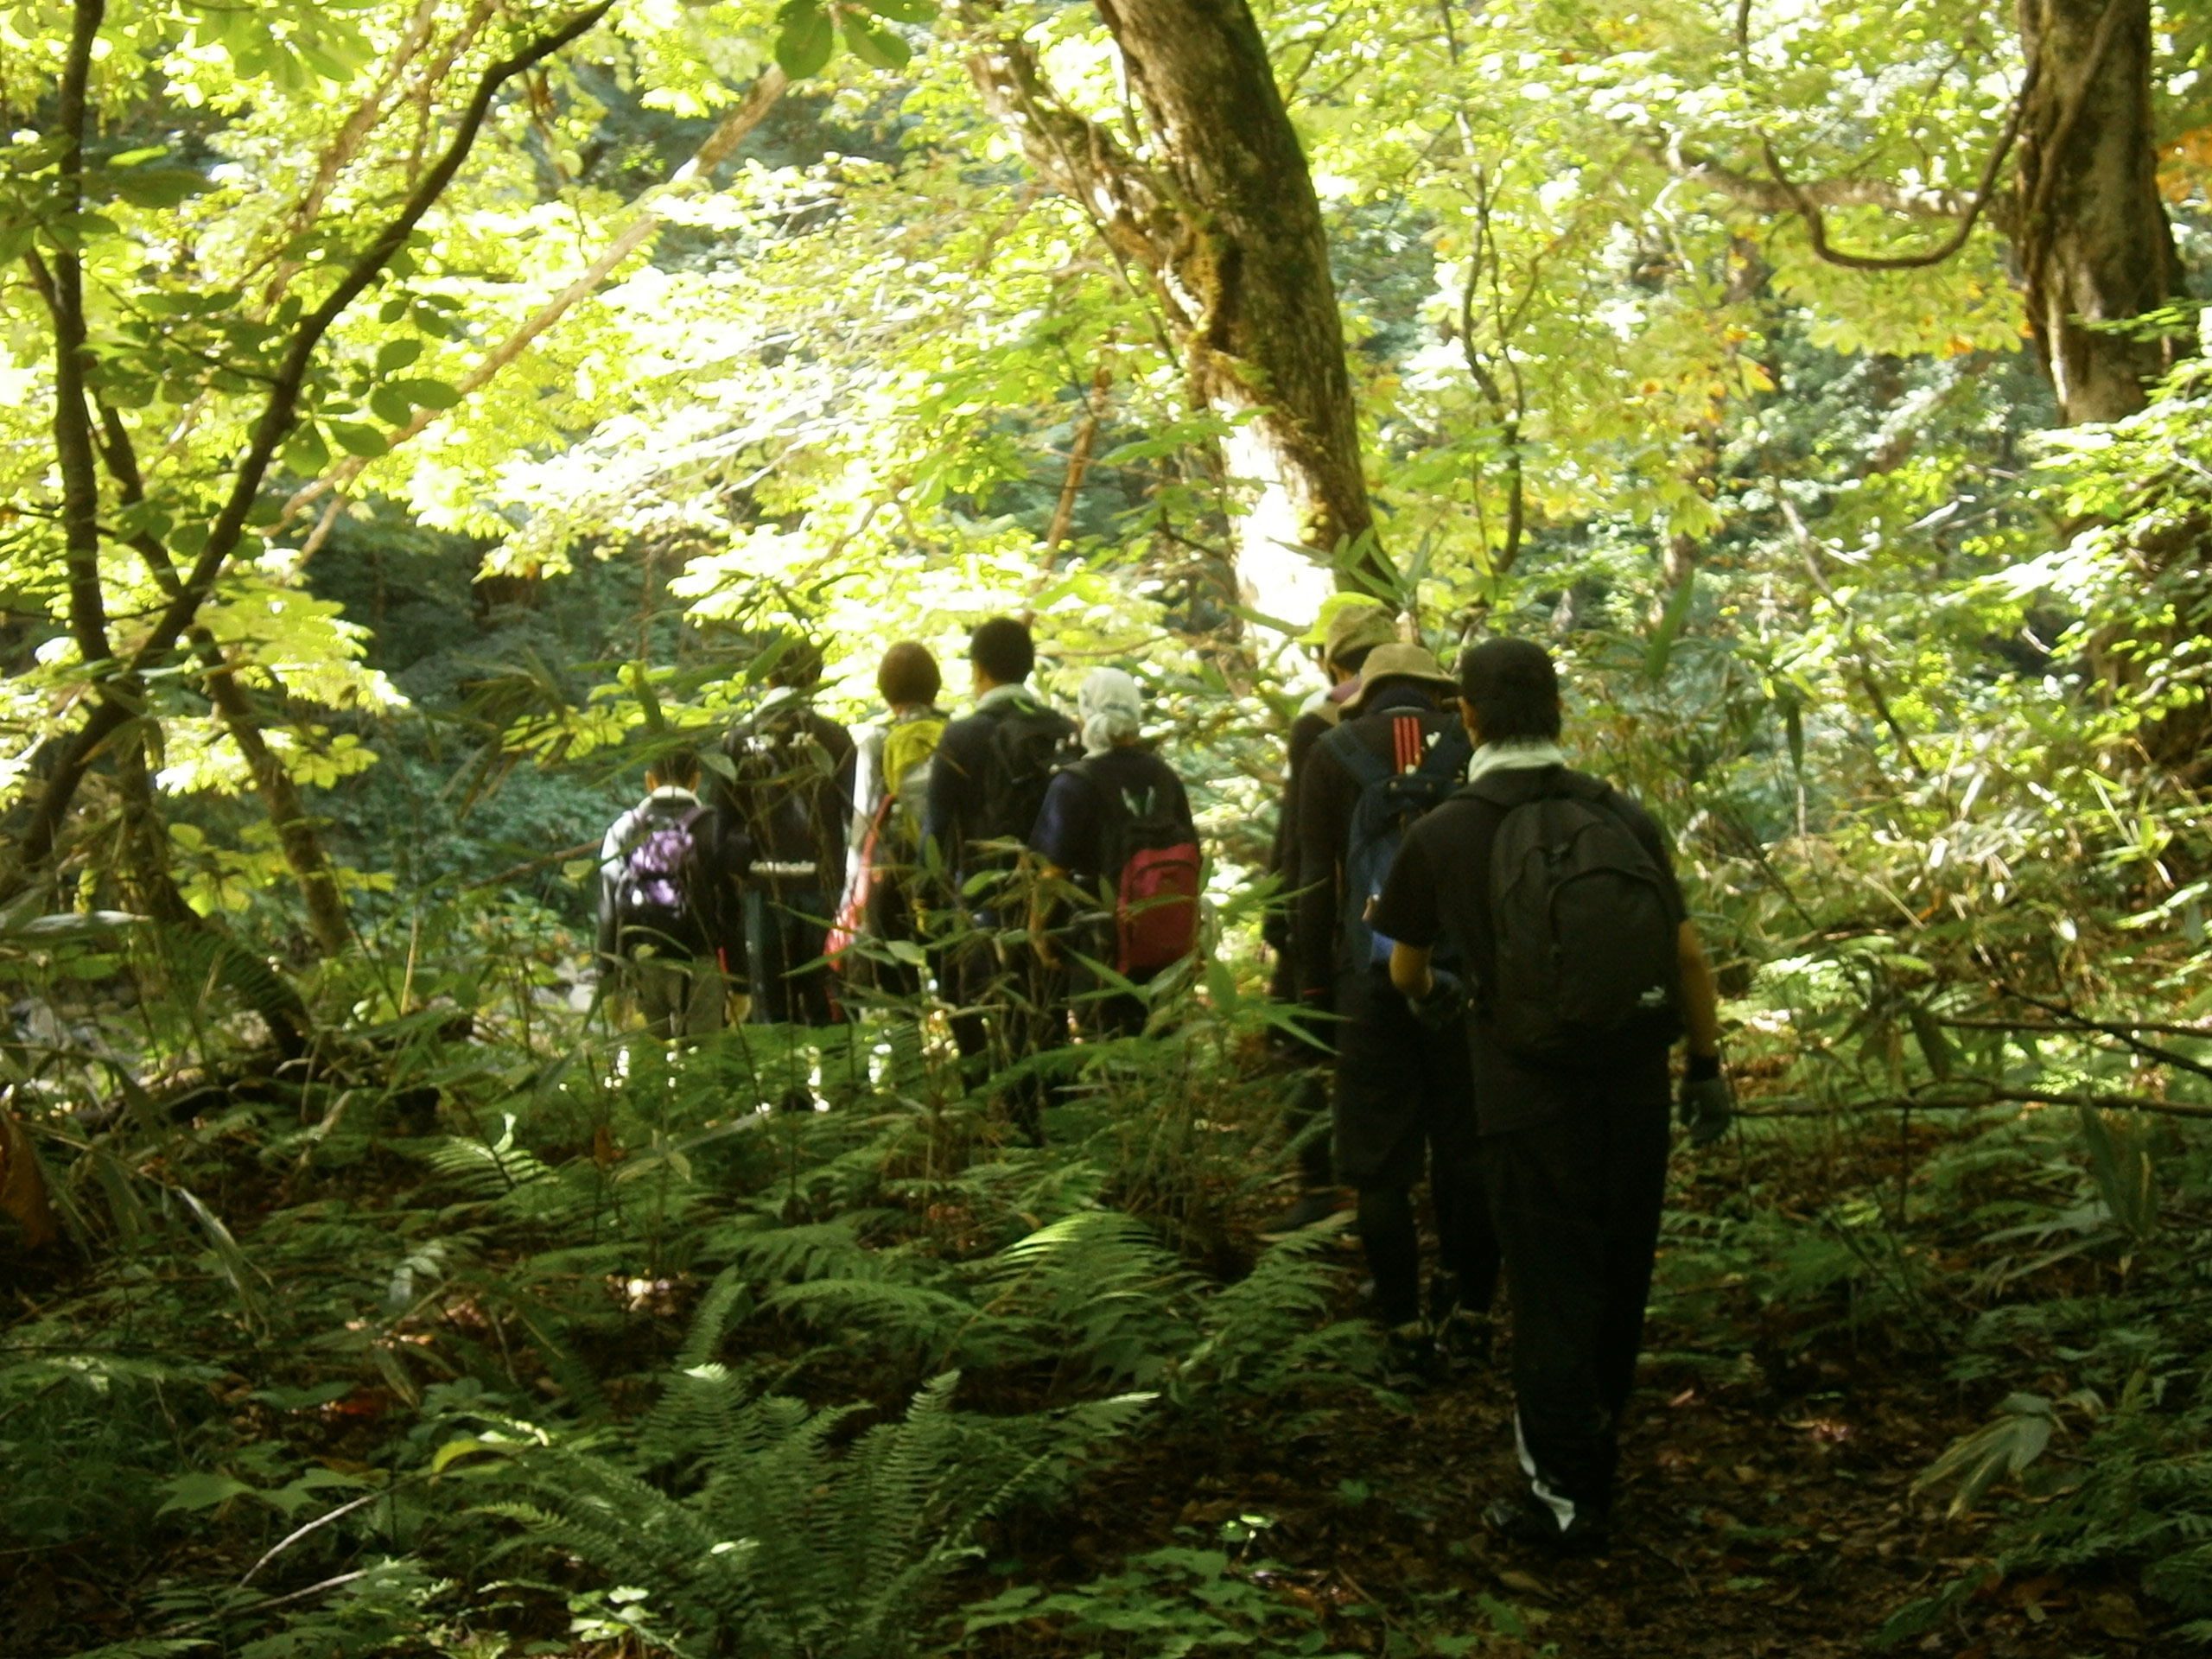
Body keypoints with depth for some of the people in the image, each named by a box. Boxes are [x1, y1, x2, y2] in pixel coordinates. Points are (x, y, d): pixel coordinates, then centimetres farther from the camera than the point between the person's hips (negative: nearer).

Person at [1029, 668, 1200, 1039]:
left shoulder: (1075, 783, -14)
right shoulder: (1164, 777, 2)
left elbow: (1054, 870, -13)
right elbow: (1190, 858, 9)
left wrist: (1038, 927, 2)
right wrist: (1191, 936, 20)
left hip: (1103, 945, -5)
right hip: (1168, 943, 5)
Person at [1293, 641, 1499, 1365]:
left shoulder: (1334, 755, 4)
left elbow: (1316, 882, 1)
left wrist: (1314, 984, 6)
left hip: (1373, 979, -2)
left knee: (1381, 1166, 4)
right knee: (1467, 1151, 11)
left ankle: (1406, 1323, 5)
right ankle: (1467, 1312, 14)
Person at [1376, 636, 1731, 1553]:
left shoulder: (1445, 834, -6)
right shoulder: (1623, 816, 0)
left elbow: (1405, 968, 9)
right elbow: (1688, 954, 1)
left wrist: (1429, 993, 32)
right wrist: (1708, 1067, 12)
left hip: (1530, 1094, -3)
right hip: (1635, 1088, 4)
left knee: (1552, 1289, 4)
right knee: (1620, 1276, 18)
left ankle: (1565, 1495, 7)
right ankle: (1596, 1442, 35)